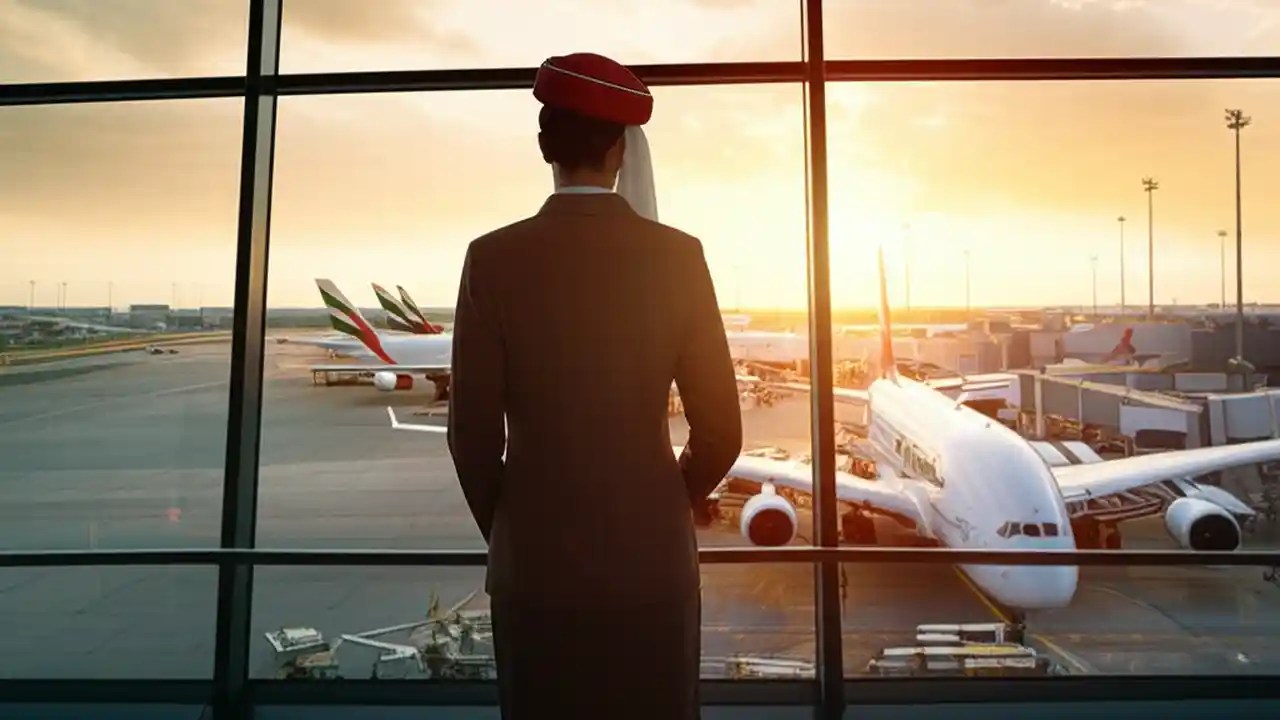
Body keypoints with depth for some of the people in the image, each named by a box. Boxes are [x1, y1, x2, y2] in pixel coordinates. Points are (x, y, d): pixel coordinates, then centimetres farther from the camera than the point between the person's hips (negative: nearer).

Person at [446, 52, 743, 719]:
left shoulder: (492, 259, -9)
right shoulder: (678, 256, -8)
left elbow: (472, 432, -7)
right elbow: (720, 430, -5)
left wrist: (503, 531, 11)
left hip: (533, 561, 0)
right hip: (653, 558, 1)